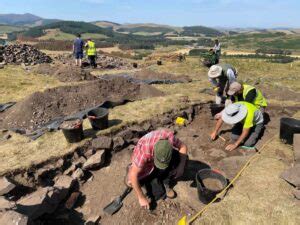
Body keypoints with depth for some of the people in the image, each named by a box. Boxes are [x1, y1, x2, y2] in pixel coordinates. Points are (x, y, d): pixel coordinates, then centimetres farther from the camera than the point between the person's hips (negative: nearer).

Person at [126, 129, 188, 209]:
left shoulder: (169, 136, -34)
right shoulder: (144, 151, -41)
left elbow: (183, 147, -15)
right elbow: (133, 175, -34)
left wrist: (181, 166, -29)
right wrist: (141, 197, -26)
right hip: (144, 161, -3)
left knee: (184, 158, -20)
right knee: (130, 182, -25)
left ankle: (165, 182, -1)